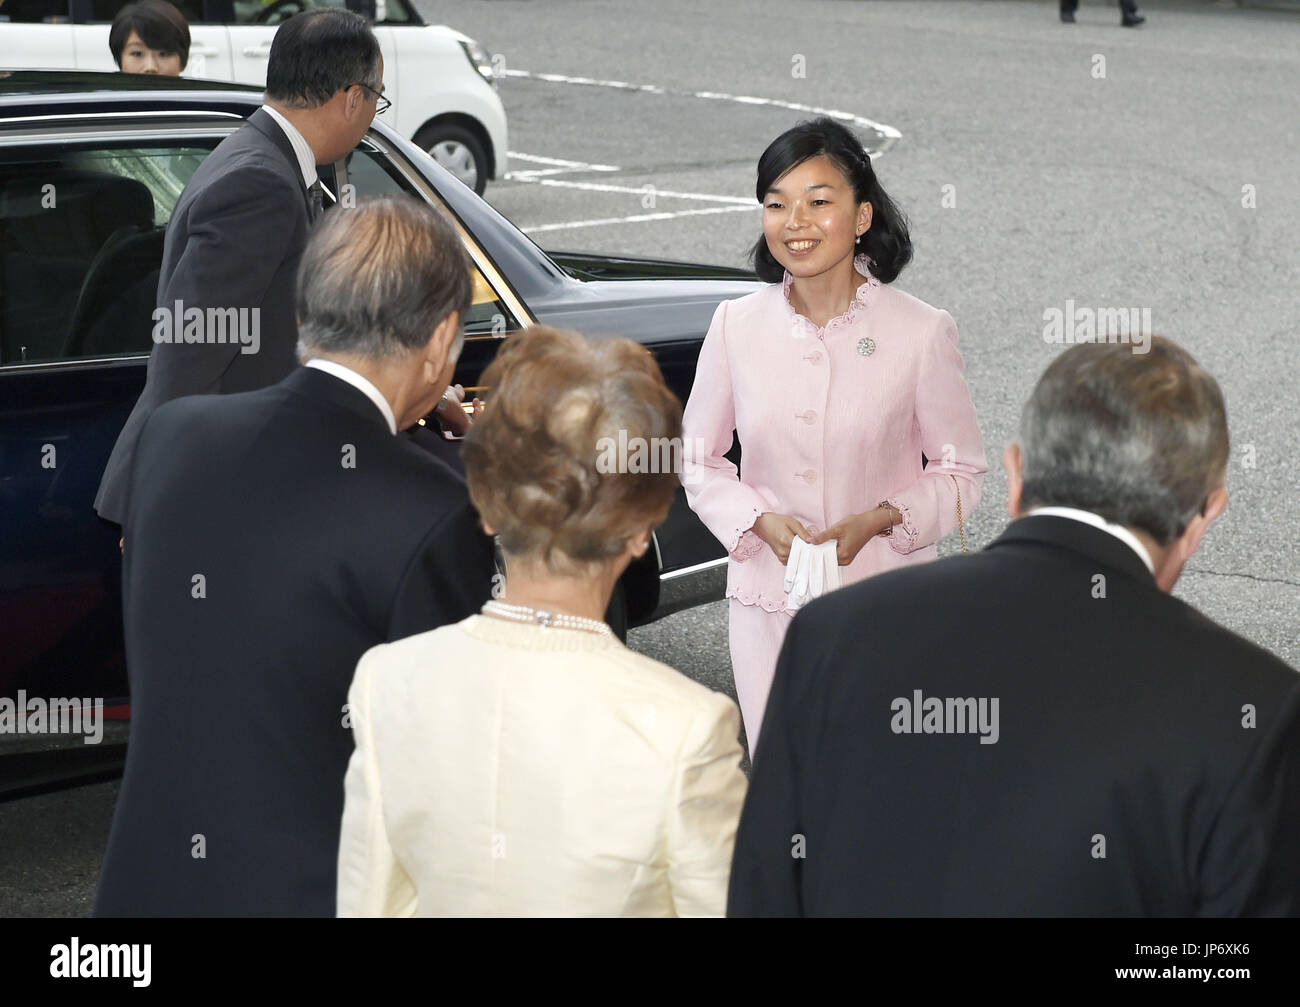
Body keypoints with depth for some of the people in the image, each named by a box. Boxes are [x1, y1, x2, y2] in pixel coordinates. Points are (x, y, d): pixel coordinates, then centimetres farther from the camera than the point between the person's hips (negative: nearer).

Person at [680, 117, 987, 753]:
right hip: (768, 602, 2)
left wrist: (876, 521, -15)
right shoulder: (737, 326, -2)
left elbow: (961, 472, 1)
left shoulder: (920, 332, -8)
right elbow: (697, 458, 8)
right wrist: (761, 521, -10)